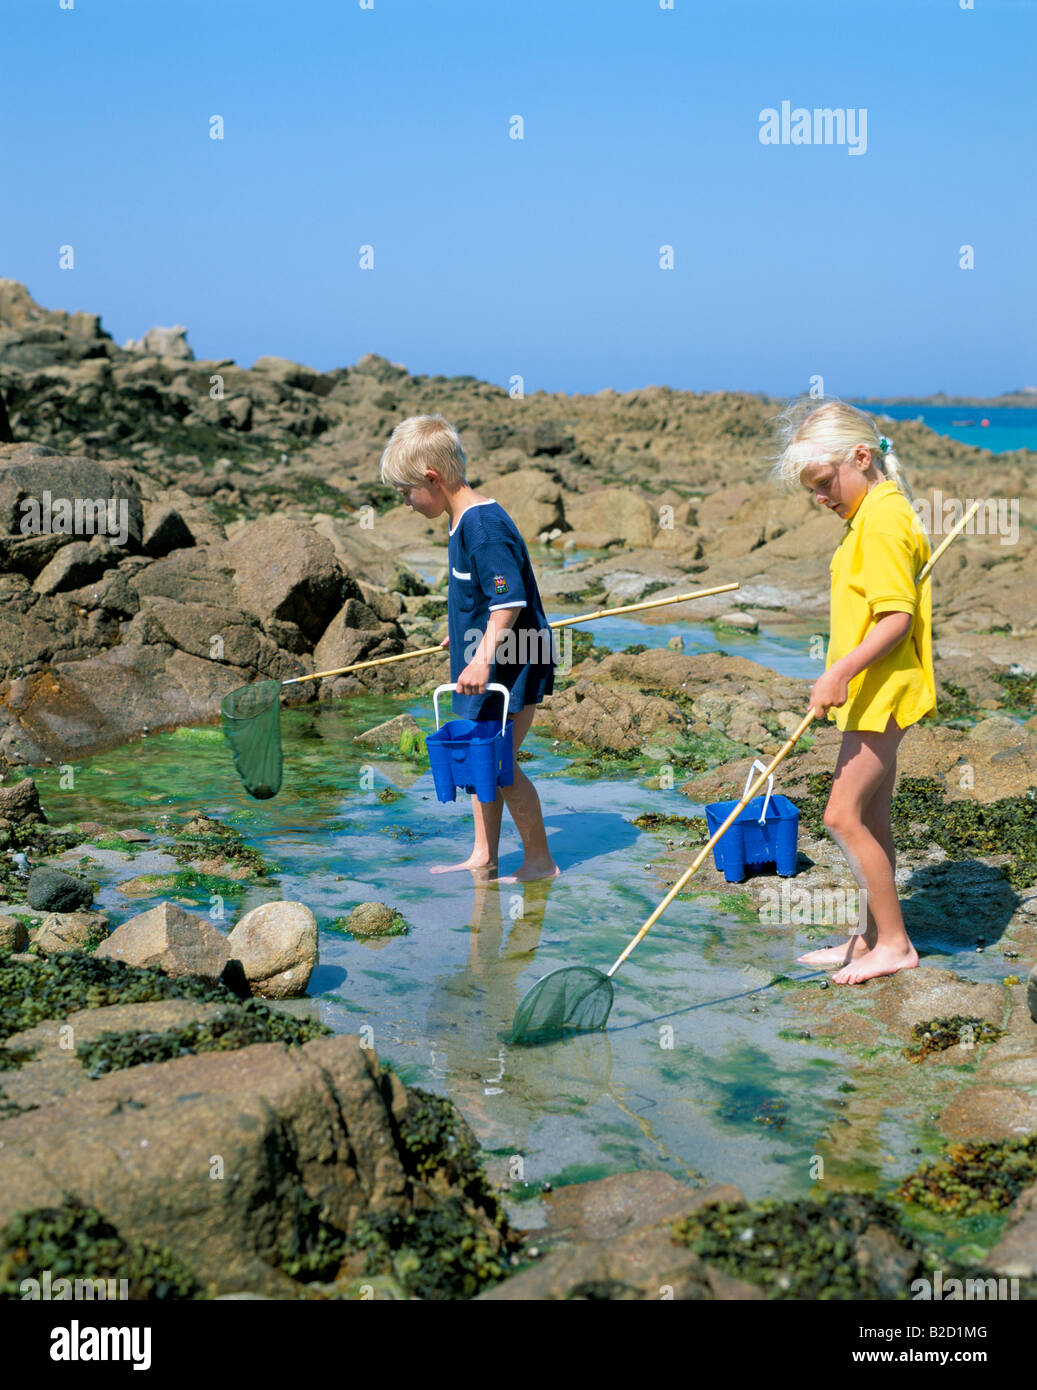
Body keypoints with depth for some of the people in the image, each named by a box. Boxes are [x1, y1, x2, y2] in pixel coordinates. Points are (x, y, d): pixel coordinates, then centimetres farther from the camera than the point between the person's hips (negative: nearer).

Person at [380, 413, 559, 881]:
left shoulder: (483, 525, -21)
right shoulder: (466, 520, 10)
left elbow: (509, 601, -25)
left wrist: (483, 658, -29)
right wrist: (463, 634, 36)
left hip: (511, 666, -10)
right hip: (492, 658, 10)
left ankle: (540, 860, 7)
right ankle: (483, 856, 25)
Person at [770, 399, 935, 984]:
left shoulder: (884, 519, -17)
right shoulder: (870, 515, 14)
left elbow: (899, 615, -23)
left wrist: (841, 670, -29)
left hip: (884, 692, -10)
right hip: (871, 691, 10)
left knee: (844, 814, -9)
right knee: (871, 816, 14)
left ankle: (895, 942, 2)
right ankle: (871, 937, 24)